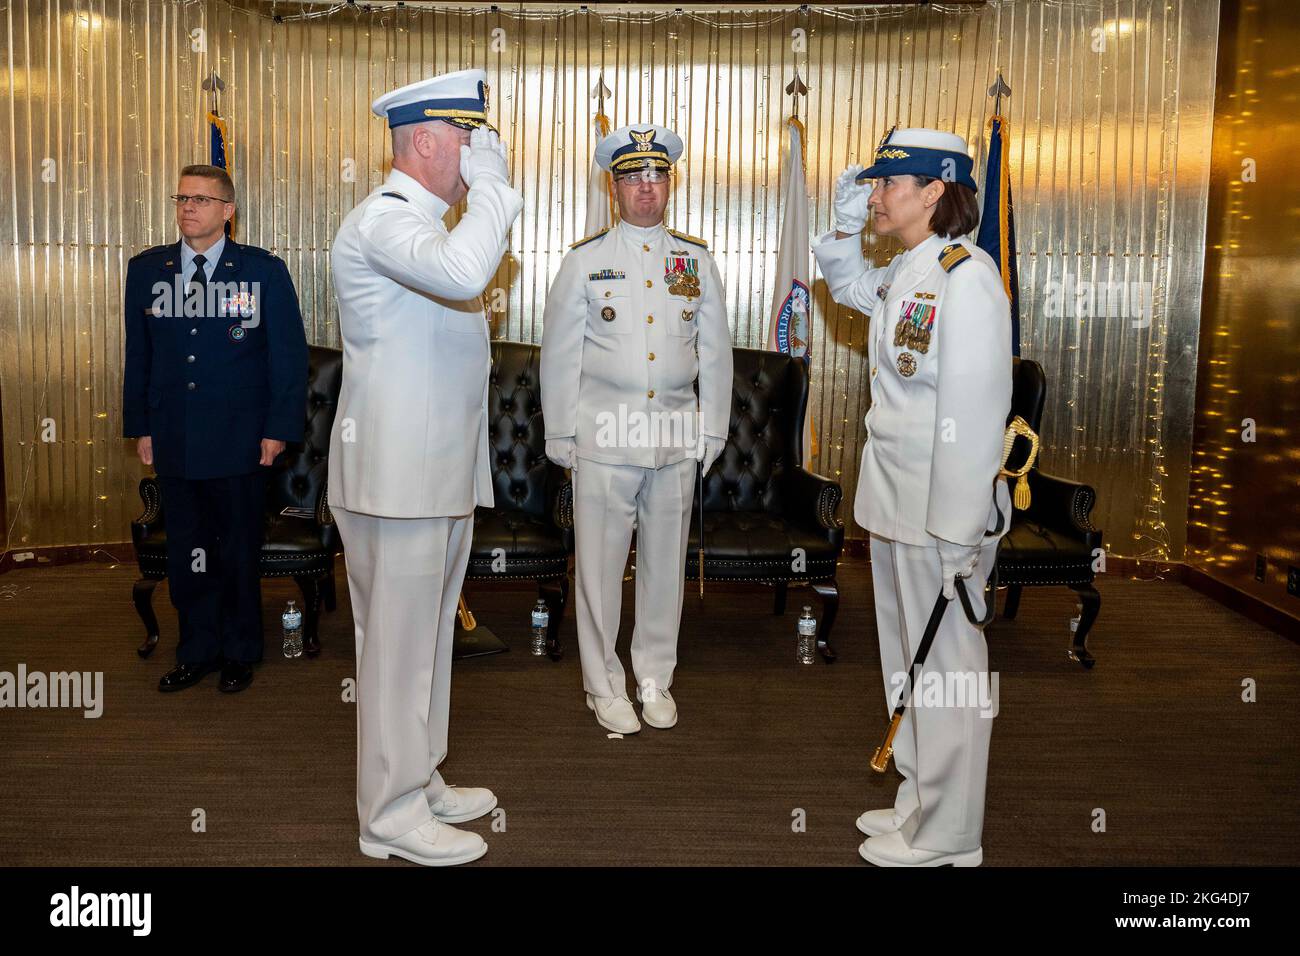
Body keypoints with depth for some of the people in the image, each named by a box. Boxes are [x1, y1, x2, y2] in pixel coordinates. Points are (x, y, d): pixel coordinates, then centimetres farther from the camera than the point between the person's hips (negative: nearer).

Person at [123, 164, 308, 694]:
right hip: (173, 439, 3)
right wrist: (140, 427, 6)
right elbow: (138, 355, 10)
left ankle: (239, 652, 25)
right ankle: (197, 650, 26)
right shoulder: (146, 269, 7)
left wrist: (278, 428, -8)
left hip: (239, 439, -3)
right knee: (185, 550, 10)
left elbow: (288, 354, -4)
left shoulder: (264, 270, -3)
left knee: (240, 549, 9)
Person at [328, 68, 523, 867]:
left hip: (444, 471, 10)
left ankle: (419, 780, 32)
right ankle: (394, 815, 13)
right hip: (397, 473, -10)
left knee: (429, 635, 17)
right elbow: (465, 273, -34)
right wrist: (494, 186, -21)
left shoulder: (427, 222, 18)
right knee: (399, 644, 0)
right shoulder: (381, 220, -14)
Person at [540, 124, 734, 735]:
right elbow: (559, 353, 4)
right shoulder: (584, 260, 3)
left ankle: (655, 678, 26)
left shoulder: (697, 259, 9)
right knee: (600, 565, 3)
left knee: (666, 563, 10)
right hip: (604, 437, -2)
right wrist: (559, 433, 1)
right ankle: (604, 685, 19)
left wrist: (712, 430, 8)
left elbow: (715, 351, 11)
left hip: (677, 438, 2)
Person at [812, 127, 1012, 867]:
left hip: (941, 509, -9)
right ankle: (920, 801, 37)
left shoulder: (965, 275, -18)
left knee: (947, 665, 4)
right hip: (893, 501, 9)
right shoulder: (906, 271, 9)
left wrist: (957, 533, -23)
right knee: (907, 660, 19)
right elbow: (852, 289, 33)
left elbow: (975, 414, -23)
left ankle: (945, 838, 20)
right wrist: (846, 225, 15)